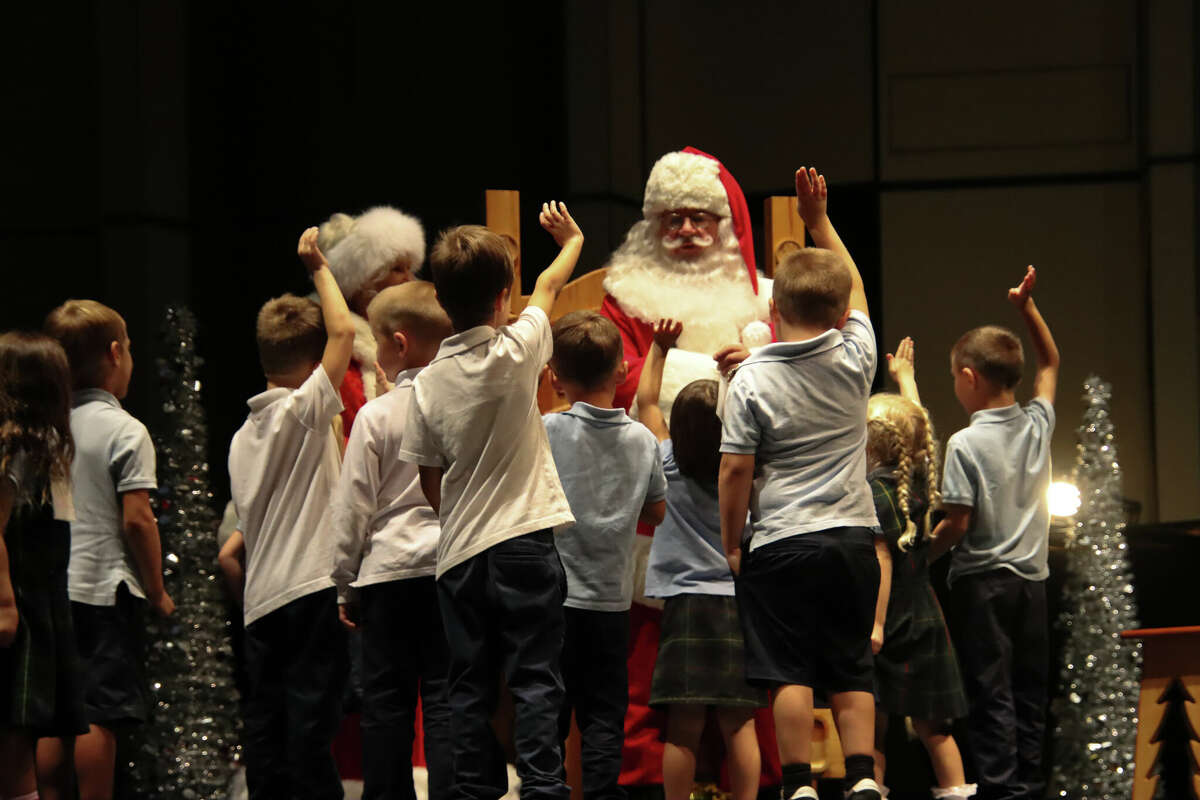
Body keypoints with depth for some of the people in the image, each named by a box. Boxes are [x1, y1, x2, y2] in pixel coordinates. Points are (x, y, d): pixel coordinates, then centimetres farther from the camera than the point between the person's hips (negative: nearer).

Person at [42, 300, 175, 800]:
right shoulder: (125, 431, -10)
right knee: (101, 718, -3)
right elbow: (136, 519, -15)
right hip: (108, 589, -6)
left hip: (53, 588, 6)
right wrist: (157, 590, -4)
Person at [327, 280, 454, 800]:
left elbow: (353, 508, -2)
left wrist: (345, 583, 7)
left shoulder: (377, 415, -6)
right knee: (445, 699, 2)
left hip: (390, 568, -2)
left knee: (386, 700, 6)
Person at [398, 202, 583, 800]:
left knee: (471, 687, 8)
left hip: (459, 554, 3)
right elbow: (548, 287, 14)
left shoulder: (428, 383, 0)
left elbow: (430, 482, 8)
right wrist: (572, 240, 32)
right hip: (524, 543, -3)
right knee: (535, 679, -3)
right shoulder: (517, 353, -8)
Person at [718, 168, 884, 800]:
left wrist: (731, 542, 3)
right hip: (852, 535, 3)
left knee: (791, 673, -2)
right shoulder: (854, 359, 1)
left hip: (782, 542, -3)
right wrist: (820, 220, 26)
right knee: (851, 671, 9)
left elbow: (735, 469, -8)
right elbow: (855, 290, 20)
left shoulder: (751, 380, -8)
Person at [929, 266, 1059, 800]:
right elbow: (1050, 362, 20)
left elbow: (957, 523, -14)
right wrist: (1027, 308, 17)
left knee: (990, 694, -3)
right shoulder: (1038, 425, 2)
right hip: (1032, 577, 5)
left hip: (982, 580, -5)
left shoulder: (965, 444, -13)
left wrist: (920, 557, 0)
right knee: (1030, 693, 10)